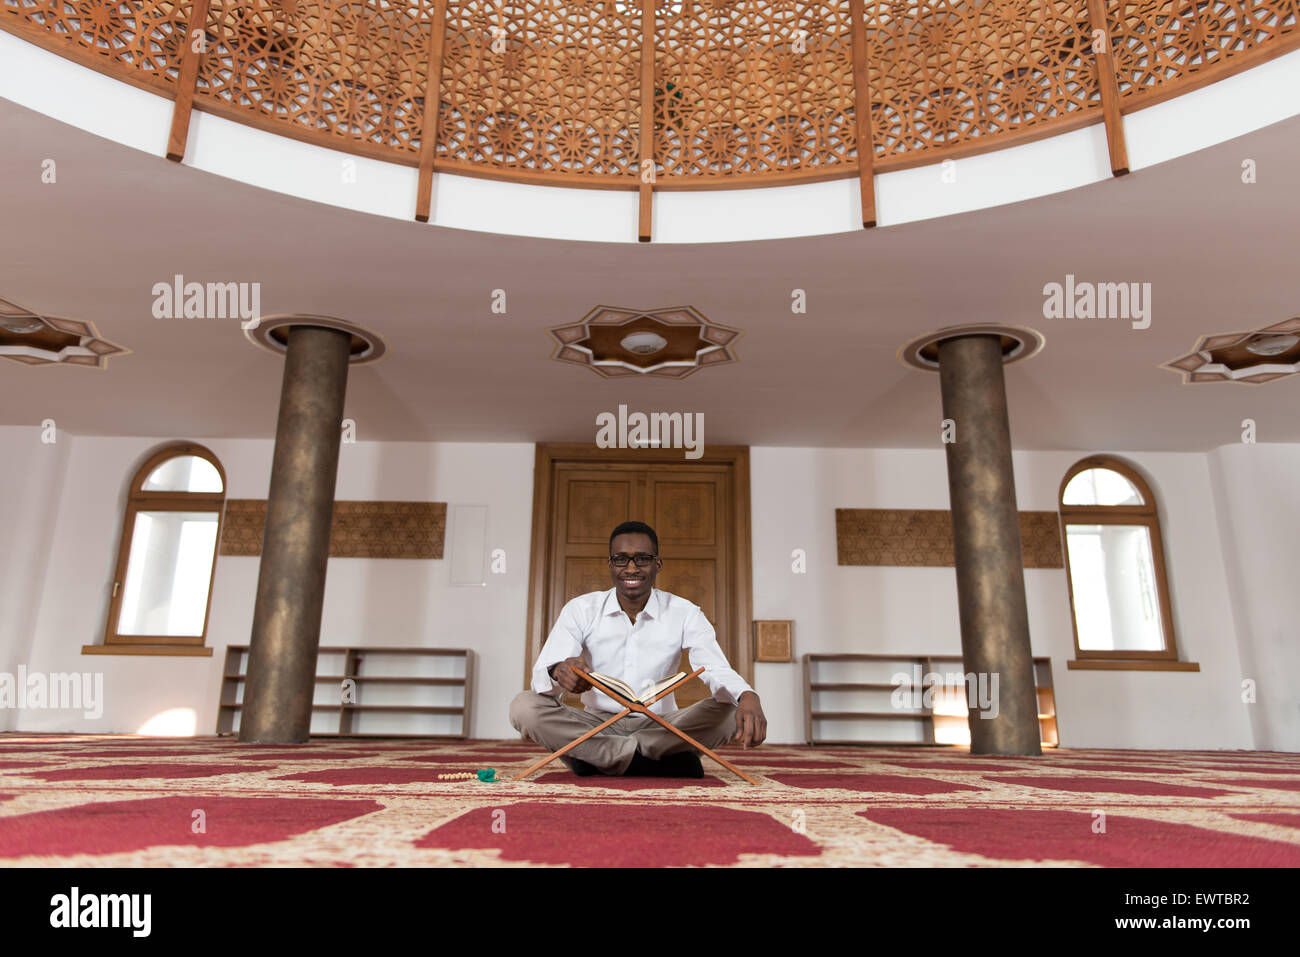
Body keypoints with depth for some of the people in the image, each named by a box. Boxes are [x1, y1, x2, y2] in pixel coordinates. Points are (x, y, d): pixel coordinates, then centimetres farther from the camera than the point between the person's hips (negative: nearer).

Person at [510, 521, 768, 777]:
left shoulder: (684, 614, -1)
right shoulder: (580, 609, -2)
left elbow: (717, 670, -13)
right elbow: (542, 676, -12)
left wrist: (747, 697, -37)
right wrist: (560, 672, -39)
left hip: (660, 727, 0)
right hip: (596, 724, 1)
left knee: (732, 712, -26)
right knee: (524, 706, -26)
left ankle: (597, 757, -21)